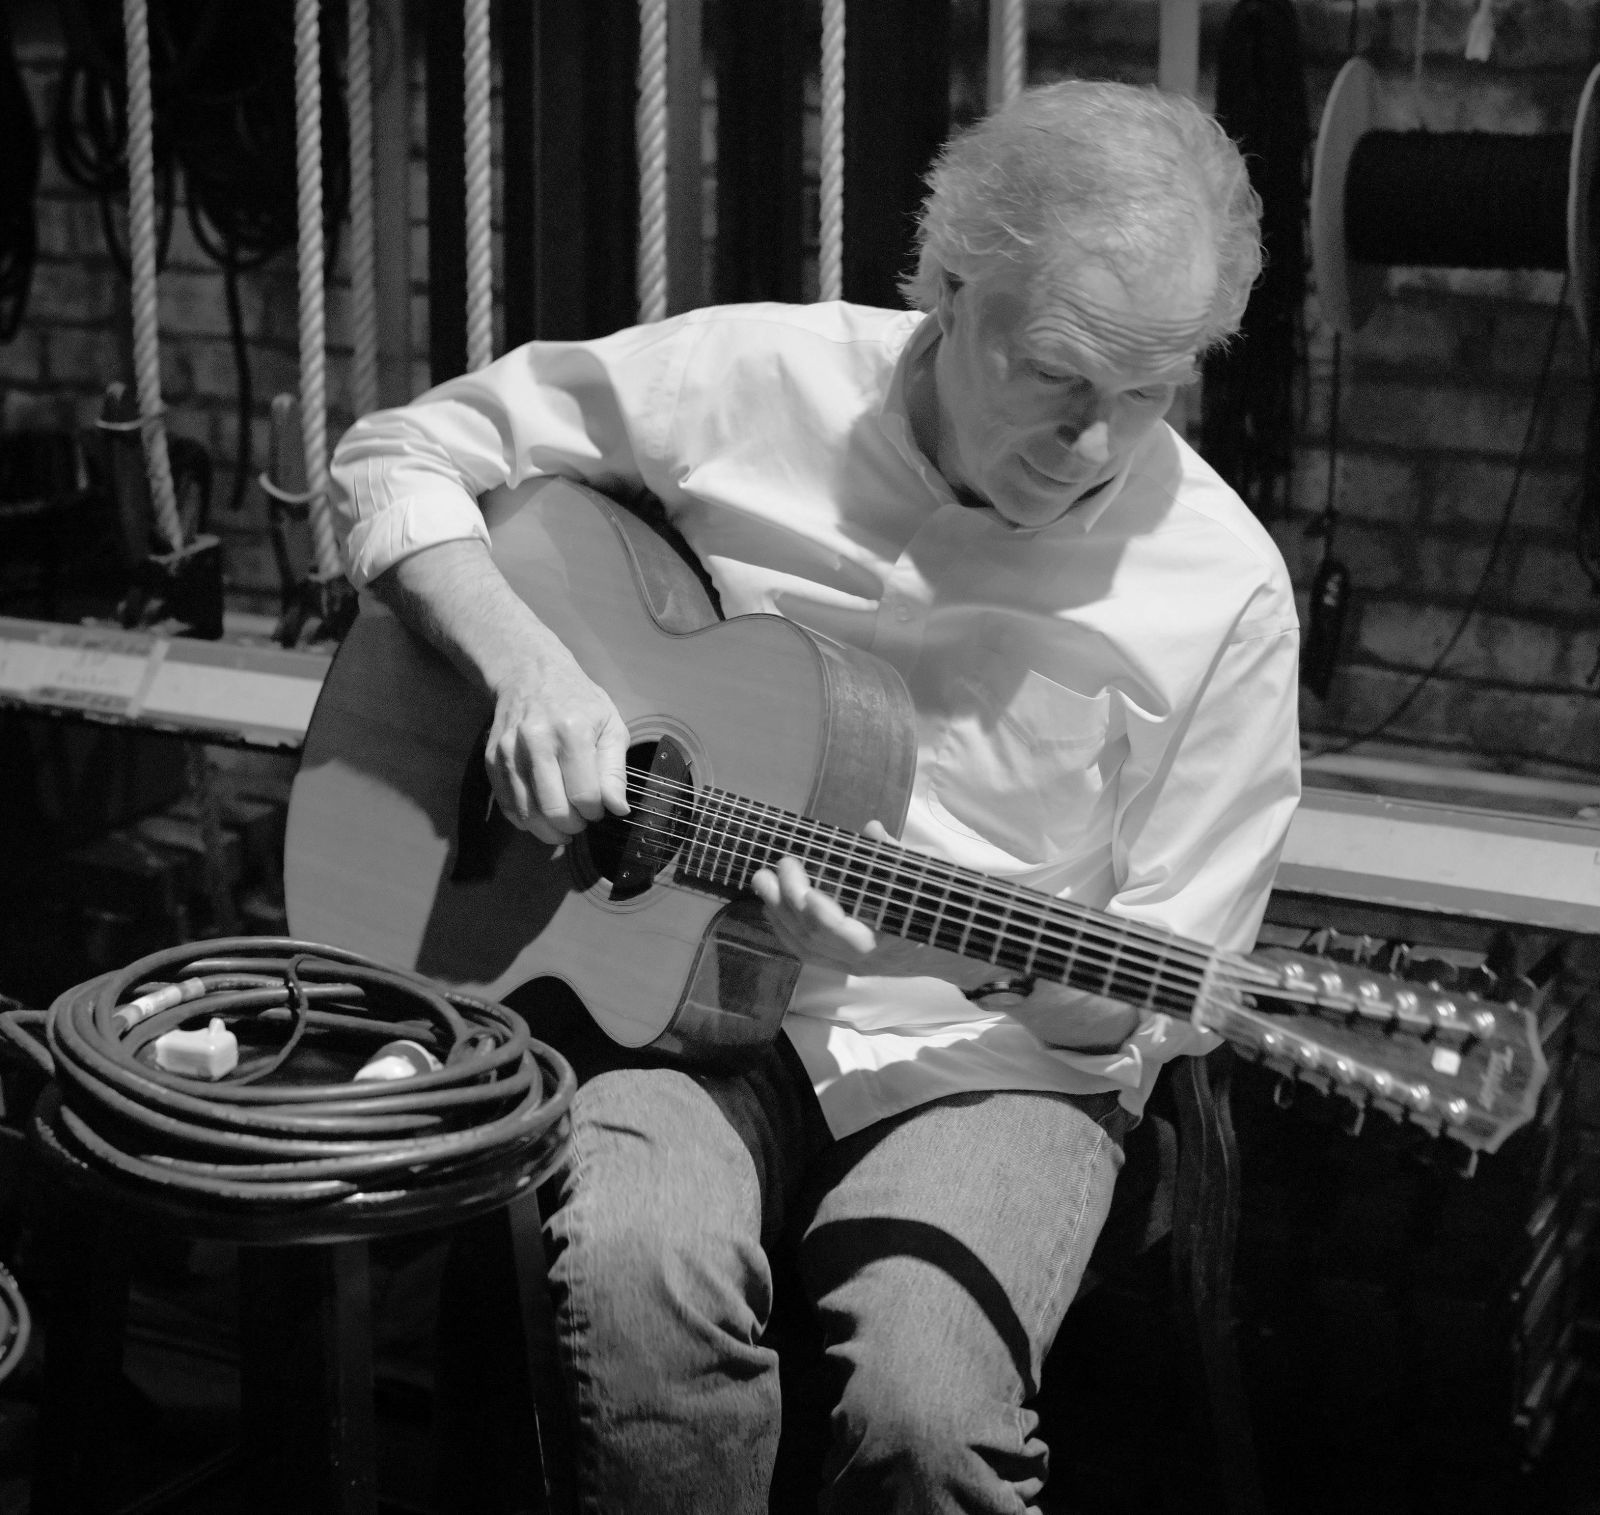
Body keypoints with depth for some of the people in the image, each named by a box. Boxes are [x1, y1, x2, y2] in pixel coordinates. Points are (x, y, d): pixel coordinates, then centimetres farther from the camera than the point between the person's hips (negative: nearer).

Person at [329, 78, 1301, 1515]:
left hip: (994, 1051, 0)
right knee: (628, 1261, -32)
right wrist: (526, 661, -15)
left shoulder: (1223, 589, -8)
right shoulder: (748, 385, -6)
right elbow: (399, 455, 3)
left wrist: (963, 945, -21)